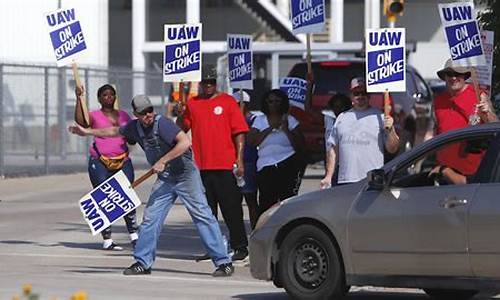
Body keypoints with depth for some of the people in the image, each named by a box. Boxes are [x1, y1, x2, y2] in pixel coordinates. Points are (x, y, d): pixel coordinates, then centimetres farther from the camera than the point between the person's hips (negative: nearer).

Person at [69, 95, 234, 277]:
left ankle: (224, 262, -11)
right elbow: (114, 131, 23)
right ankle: (142, 263, 14)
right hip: (164, 179, 7)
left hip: (185, 175, -7)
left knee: (202, 215, -11)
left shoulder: (162, 123, -20)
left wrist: (163, 161, -29)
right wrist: (88, 132, 28)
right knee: (150, 218, 4)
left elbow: (185, 142, -32)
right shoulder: (135, 127, 2)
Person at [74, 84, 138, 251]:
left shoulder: (124, 116, 18)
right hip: (100, 163, -3)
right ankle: (107, 240, -3)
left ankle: (134, 236, -1)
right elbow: (80, 120, -17)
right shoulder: (94, 116, 4)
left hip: (123, 162, 3)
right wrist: (79, 98, -22)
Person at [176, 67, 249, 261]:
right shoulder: (192, 103, 12)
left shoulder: (227, 101, 2)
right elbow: (181, 129, 14)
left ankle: (240, 246, 1)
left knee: (231, 209, -4)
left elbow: (239, 132, 0)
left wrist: (239, 159, -7)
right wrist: (181, 114, -6)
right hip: (201, 165, 4)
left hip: (225, 166, -4)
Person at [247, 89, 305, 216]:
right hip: (265, 168, 1)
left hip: (288, 167, -1)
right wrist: (270, 128, -6)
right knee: (265, 204, -7)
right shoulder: (259, 120, 14)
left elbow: (300, 146, 3)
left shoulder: (290, 120, 10)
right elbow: (251, 141, -2)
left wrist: (286, 130, -8)